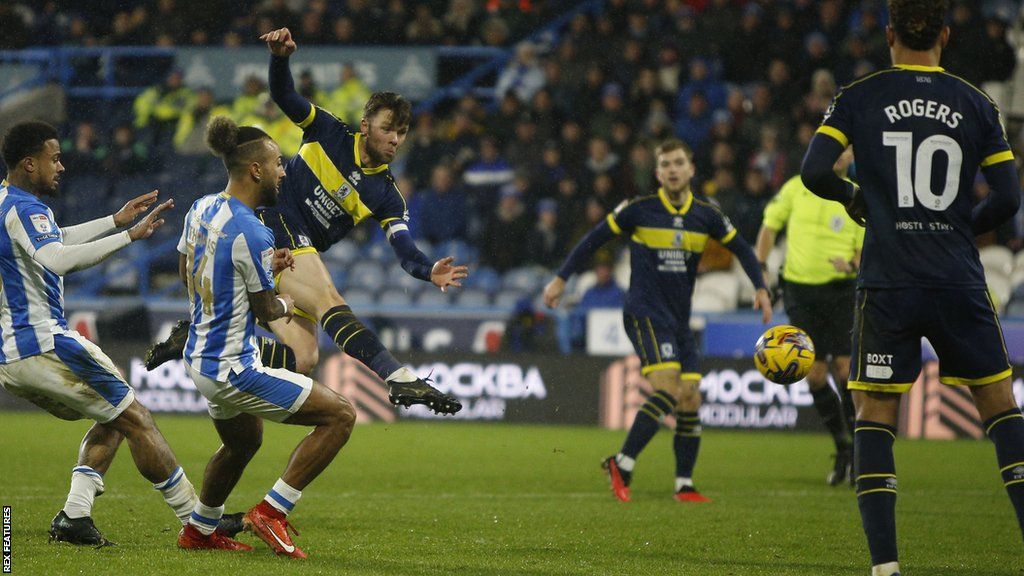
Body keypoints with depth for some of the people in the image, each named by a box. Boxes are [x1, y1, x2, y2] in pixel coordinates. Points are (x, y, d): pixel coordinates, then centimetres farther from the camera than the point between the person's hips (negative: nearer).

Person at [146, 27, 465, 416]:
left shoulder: (387, 197, 8)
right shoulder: (330, 134, 2)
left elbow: (404, 250, -5)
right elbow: (284, 96, -1)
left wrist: (429, 271, -27)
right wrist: (280, 57, -22)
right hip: (277, 224, -6)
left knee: (303, 359, -10)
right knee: (328, 300, -29)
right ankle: (399, 378, -47)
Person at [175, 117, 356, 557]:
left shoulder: (201, 209, 2)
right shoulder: (250, 234, -24)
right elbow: (266, 311, -14)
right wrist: (286, 304, 10)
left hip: (199, 356, 10)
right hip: (232, 369, -10)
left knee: (244, 442, 34)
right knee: (340, 415, -6)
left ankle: (199, 530, 46)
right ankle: (271, 512, -4)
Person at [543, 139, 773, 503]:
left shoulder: (707, 216, 6)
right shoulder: (639, 210, -5)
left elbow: (741, 249, 17)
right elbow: (595, 239, 3)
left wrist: (760, 288, 4)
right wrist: (561, 278, 3)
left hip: (680, 321, 5)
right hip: (645, 313, -5)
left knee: (690, 399, 1)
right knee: (667, 389, -22)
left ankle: (685, 485, 9)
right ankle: (622, 464, -16)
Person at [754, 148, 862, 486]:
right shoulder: (797, 188, 6)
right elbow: (770, 224, 15)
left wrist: (853, 264, -20)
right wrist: (760, 270, 9)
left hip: (841, 290, -2)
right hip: (800, 290, 2)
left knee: (845, 369, -13)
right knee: (815, 376, 0)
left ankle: (858, 449, 0)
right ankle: (842, 448, 15)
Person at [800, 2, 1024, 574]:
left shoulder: (859, 98, 1)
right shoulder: (975, 103, 5)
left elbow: (815, 171, -7)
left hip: (887, 286, -1)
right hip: (960, 282, 1)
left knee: (875, 415, 5)